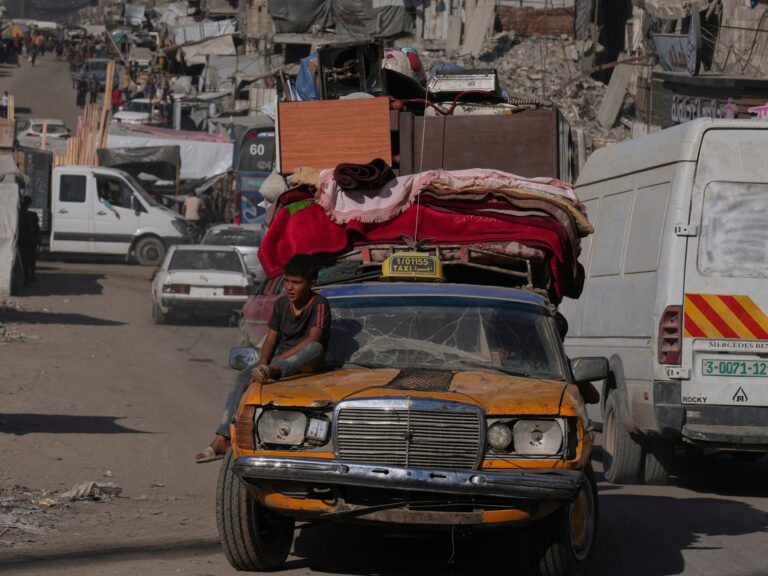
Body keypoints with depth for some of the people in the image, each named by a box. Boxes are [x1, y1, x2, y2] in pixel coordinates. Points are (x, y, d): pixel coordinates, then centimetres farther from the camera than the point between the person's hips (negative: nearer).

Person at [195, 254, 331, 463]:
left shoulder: (319, 304, -9)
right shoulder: (282, 303, 10)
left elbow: (312, 339, -20)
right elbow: (271, 337, 12)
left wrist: (277, 361, -22)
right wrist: (262, 362, -9)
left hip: (305, 365, -5)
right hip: (279, 361, 5)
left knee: (316, 348, -38)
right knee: (242, 379, -22)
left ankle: (271, 371, -60)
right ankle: (222, 440, -31)